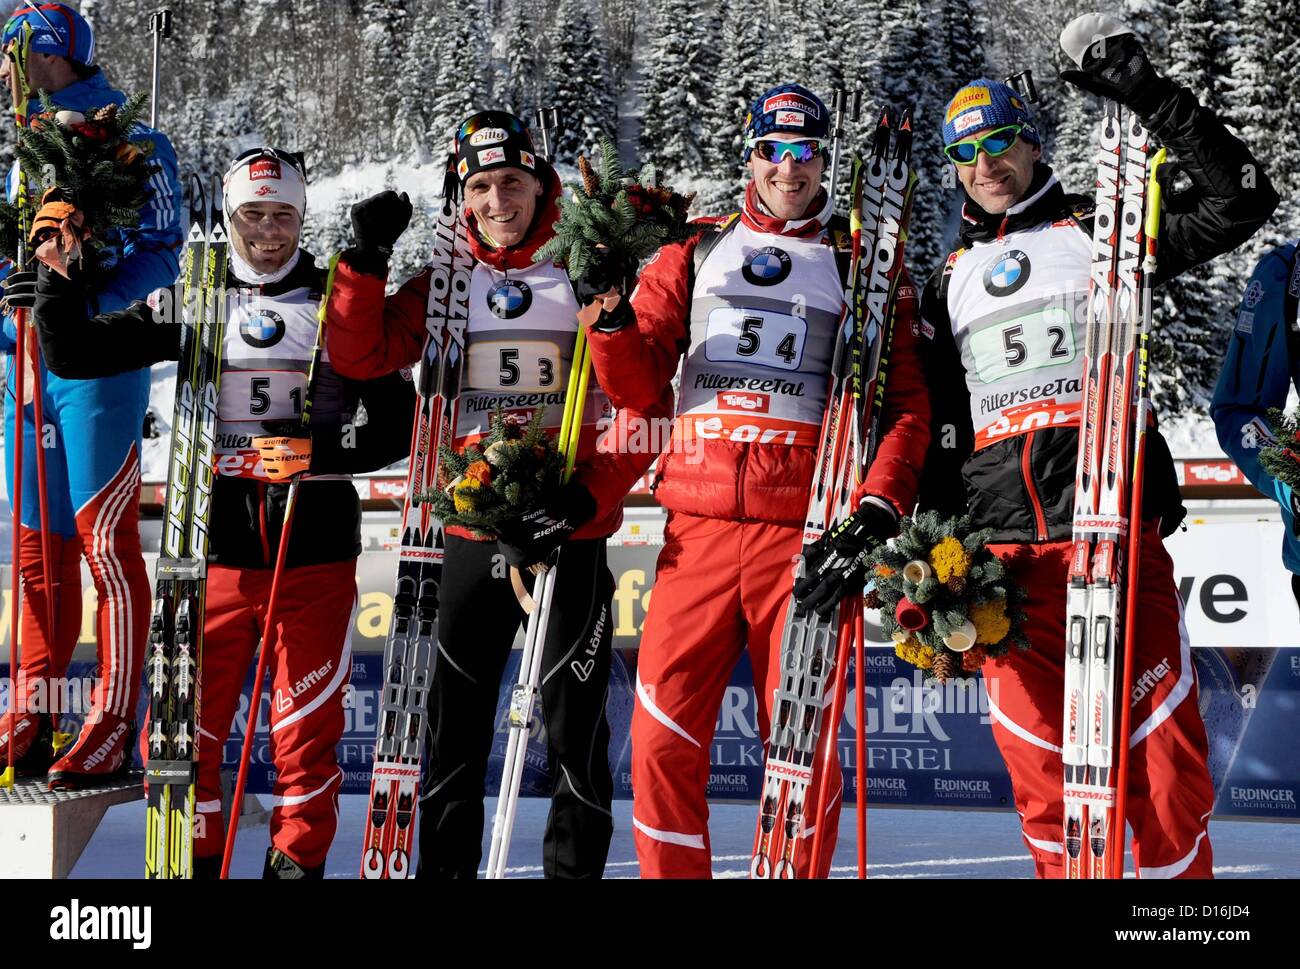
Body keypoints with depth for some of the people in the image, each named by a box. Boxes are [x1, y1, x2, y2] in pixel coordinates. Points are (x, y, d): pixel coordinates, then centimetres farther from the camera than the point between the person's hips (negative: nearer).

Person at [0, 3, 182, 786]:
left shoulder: (132, 143, -5)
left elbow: (161, 254, -12)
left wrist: (88, 301, -25)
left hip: (101, 360, -7)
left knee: (106, 542, -7)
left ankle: (114, 729, -3)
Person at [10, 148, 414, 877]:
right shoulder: (189, 304, 9)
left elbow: (396, 426, 3)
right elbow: (74, 355, 8)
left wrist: (320, 453, -12)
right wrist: (56, 271, -4)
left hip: (314, 551, -1)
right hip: (214, 549, 1)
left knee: (307, 725, 3)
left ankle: (299, 858, 18)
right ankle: (192, 859, 17)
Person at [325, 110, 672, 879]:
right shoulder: (445, 283, 10)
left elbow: (644, 403, -4)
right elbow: (360, 356, 3)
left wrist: (588, 496, -15)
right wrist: (367, 262, -8)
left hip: (570, 533, -2)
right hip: (471, 534, 3)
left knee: (575, 723, 2)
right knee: (453, 720, 8)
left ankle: (577, 867, 14)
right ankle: (444, 866, 20)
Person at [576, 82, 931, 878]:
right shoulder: (694, 257, 17)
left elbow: (907, 408, 5)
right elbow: (637, 388, 10)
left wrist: (878, 511, -10)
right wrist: (611, 313, -9)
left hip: (803, 534, -1)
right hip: (699, 526, 1)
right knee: (663, 735, -3)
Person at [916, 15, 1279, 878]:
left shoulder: (1096, 234, 11)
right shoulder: (950, 281, 20)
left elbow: (1240, 200, 1)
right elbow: (936, 423, 17)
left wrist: (1152, 96, -3)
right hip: (1002, 548, 3)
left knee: (1161, 744, -6)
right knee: (1037, 753, 0)